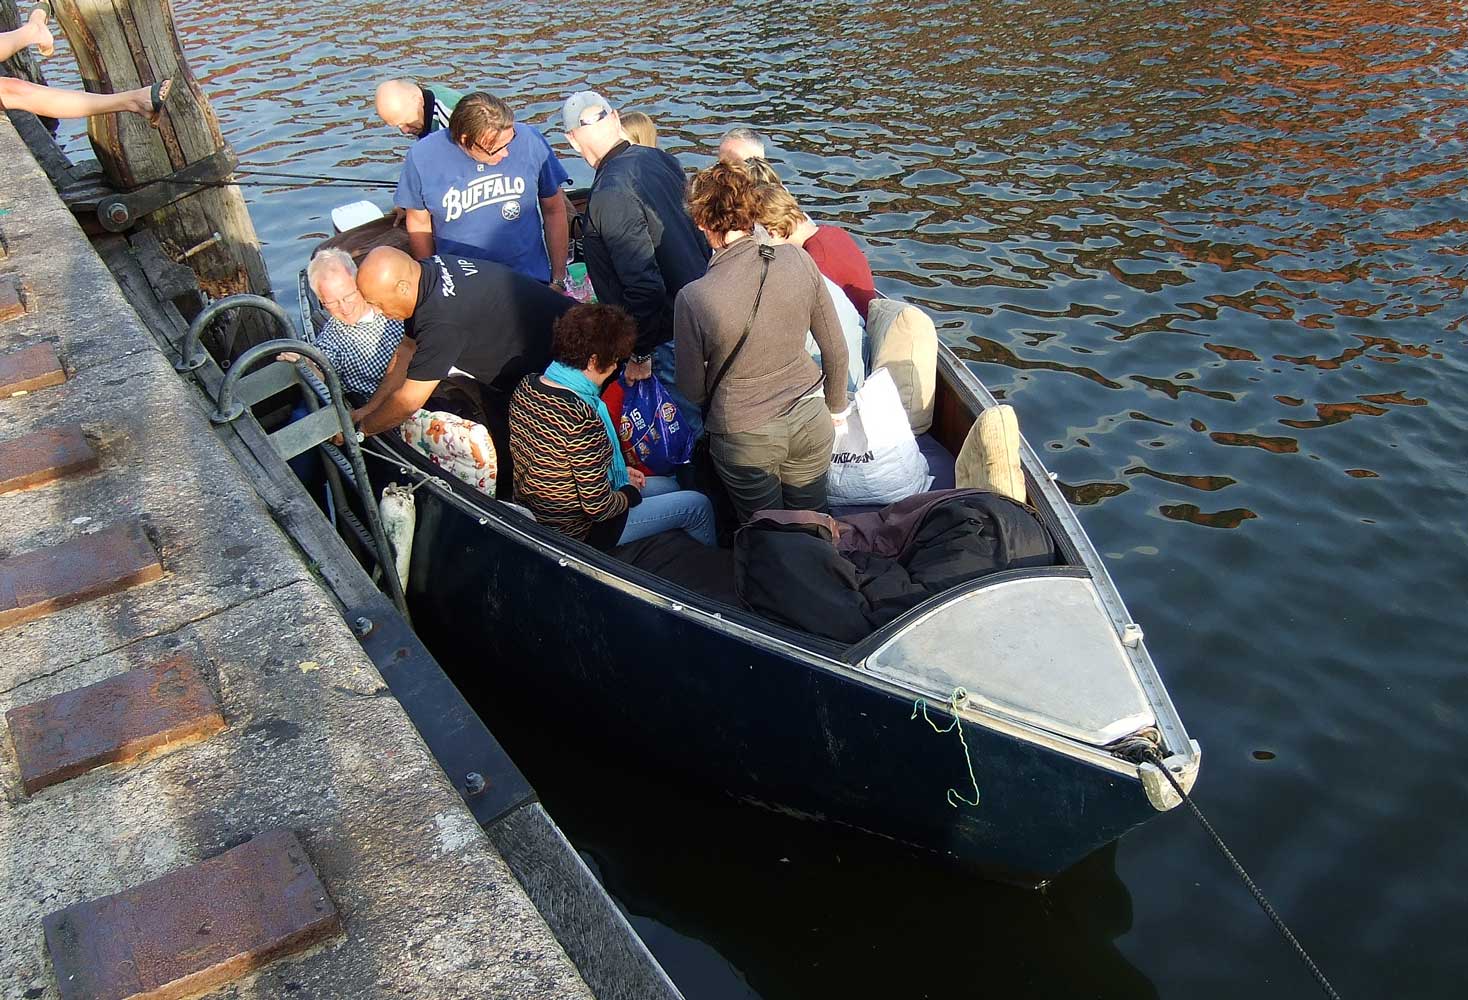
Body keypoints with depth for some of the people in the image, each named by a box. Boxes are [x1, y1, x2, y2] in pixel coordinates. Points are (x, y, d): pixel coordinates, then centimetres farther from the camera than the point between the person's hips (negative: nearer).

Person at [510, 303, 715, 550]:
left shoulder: (526, 386, -7)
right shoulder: (582, 419, -34)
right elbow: (597, 508, -27)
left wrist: (619, 471, 10)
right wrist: (630, 494, -5)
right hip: (577, 534, -9)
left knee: (671, 486, 25)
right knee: (699, 505, 7)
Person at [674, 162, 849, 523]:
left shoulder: (693, 298, -23)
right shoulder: (798, 260, -14)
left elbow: (692, 391, -9)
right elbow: (836, 349, -3)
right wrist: (835, 407, 15)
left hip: (746, 439, -3)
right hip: (811, 423, 3)